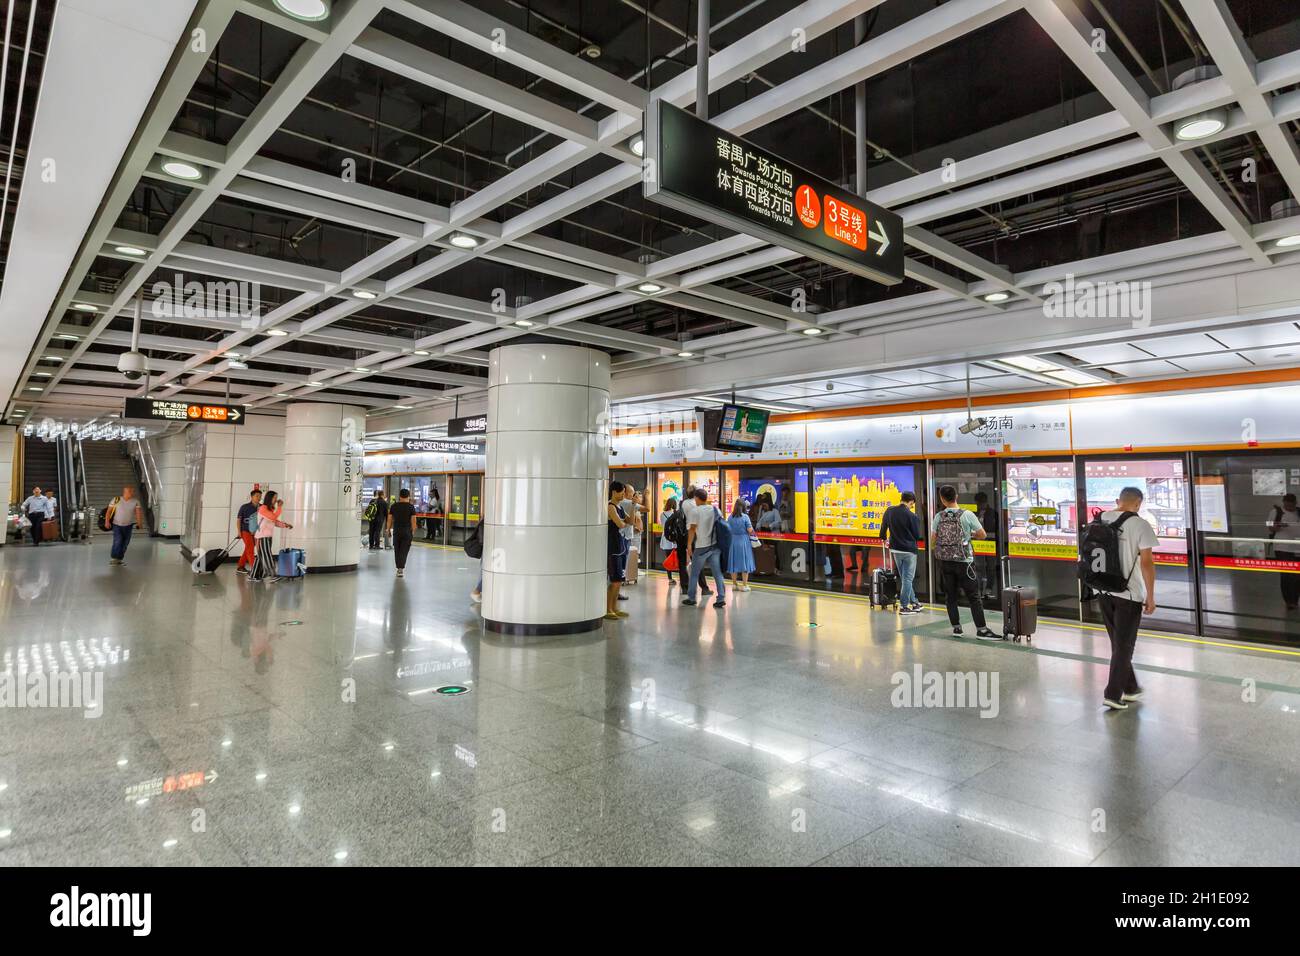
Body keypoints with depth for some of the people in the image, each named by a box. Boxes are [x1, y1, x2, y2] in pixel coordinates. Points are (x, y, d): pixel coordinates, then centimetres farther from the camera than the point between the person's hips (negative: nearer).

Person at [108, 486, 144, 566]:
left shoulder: (136, 501, -5)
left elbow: (138, 512, -12)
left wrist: (139, 522, -22)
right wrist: (107, 521, -14)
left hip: (128, 526, 2)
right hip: (117, 525, -2)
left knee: (125, 543, 7)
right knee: (117, 541, -14)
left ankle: (120, 559, 21)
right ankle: (113, 558, 0)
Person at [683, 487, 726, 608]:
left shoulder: (695, 511, -9)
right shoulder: (715, 509, 8)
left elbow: (692, 529, -13)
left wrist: (689, 545, -10)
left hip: (701, 547, -4)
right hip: (714, 546, 5)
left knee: (694, 573, 9)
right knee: (718, 573, 4)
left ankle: (691, 598, 16)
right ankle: (721, 598, -1)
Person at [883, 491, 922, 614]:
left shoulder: (889, 511, -3)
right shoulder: (911, 515, -17)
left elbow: (883, 528, 8)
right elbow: (917, 536, -8)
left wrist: (885, 539, 26)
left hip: (895, 549, 6)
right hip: (909, 550, -5)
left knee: (904, 577, 17)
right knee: (908, 578, 5)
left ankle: (914, 603, 27)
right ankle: (904, 606, 9)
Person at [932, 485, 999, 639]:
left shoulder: (939, 516, -1)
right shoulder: (967, 515, -8)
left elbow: (934, 539, 5)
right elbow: (983, 535, -4)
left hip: (944, 561, 3)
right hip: (963, 560, -3)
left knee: (950, 595, 10)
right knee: (974, 596, 2)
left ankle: (956, 627, 13)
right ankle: (981, 629, 1)